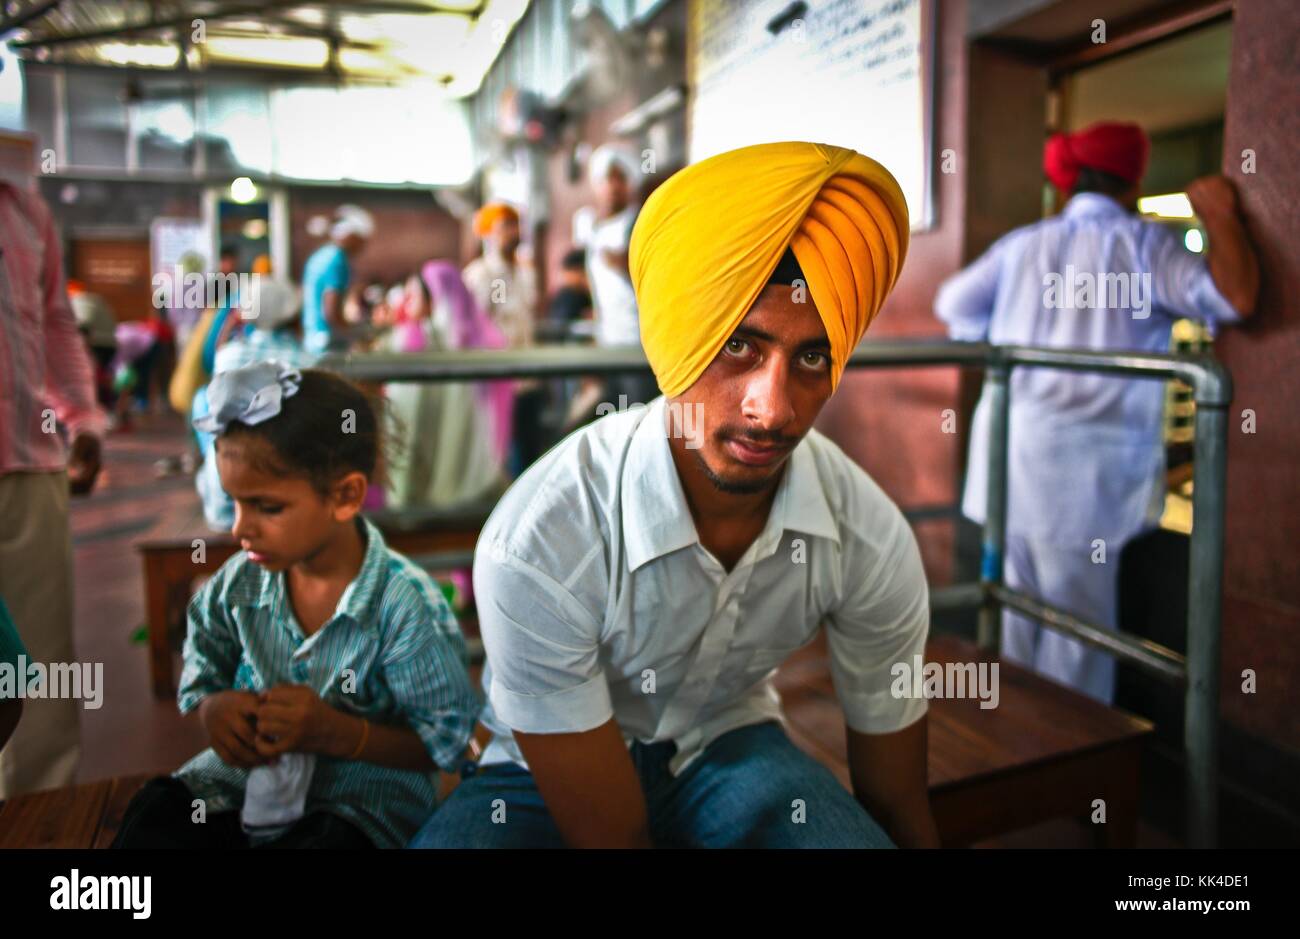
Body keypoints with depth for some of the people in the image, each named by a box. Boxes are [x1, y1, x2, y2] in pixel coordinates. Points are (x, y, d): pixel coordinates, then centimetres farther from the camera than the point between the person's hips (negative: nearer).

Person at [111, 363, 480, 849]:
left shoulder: (406, 605, -22)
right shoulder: (239, 581, -5)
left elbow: (441, 743, -17)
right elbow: (201, 677, 11)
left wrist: (333, 732, -28)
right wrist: (213, 708, -13)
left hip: (361, 793, -4)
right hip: (248, 773, 5)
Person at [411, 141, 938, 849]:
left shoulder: (872, 539, -21)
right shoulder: (536, 547, -33)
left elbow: (898, 806, -5)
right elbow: (607, 835, -22)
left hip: (728, 743, 4)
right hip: (552, 775, -3)